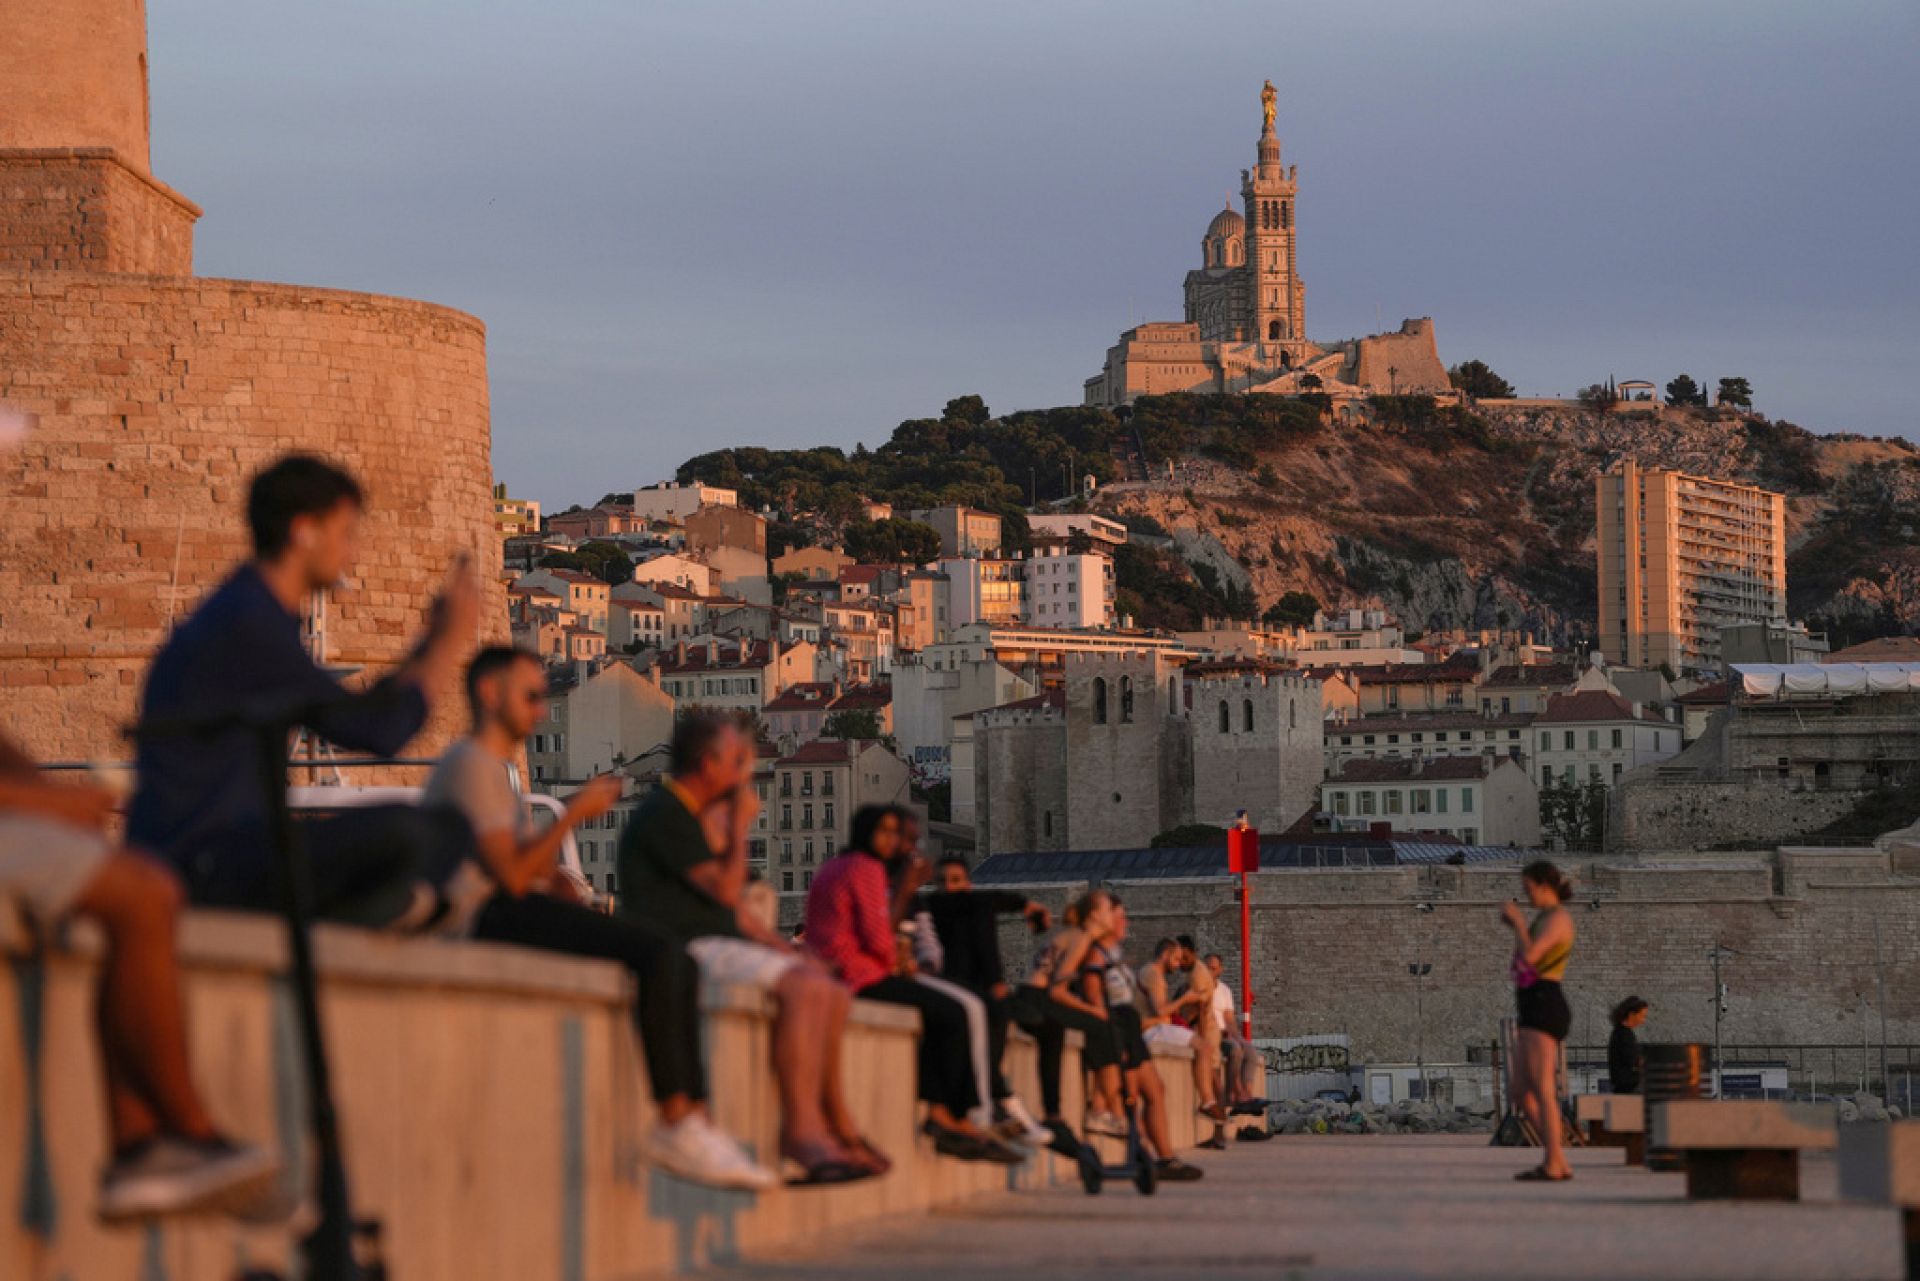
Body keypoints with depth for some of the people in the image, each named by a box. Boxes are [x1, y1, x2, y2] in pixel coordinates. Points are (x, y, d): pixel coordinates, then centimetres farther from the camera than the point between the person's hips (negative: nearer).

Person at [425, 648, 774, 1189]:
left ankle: (693, 1122, -14)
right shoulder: (472, 764, -6)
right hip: (489, 919, -11)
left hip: (520, 911, 11)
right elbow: (512, 875, -18)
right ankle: (677, 1123, -25)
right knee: (658, 954, -23)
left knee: (681, 964, 0)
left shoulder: (500, 768, 29)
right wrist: (574, 814, -9)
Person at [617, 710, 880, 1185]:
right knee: (804, 987, -28)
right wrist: (740, 829, -4)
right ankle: (802, 1130, -31)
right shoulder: (664, 816, -10)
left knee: (832, 994, 7)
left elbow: (733, 910, 26)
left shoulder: (695, 818, 23)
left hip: (715, 945, 11)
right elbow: (724, 889, -17)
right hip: (684, 950, -11)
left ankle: (838, 1126, 7)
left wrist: (786, 948, 15)